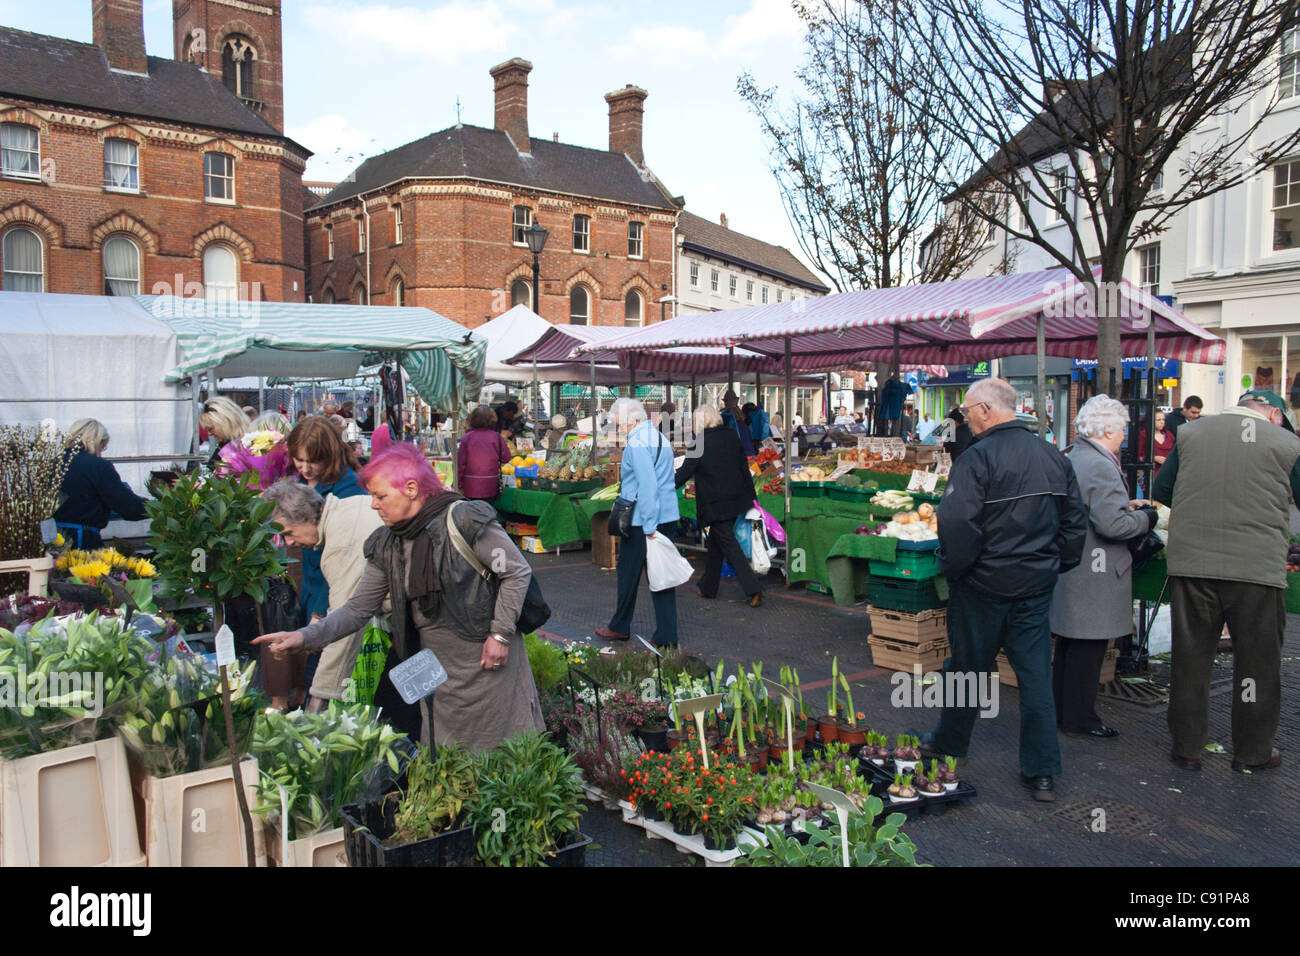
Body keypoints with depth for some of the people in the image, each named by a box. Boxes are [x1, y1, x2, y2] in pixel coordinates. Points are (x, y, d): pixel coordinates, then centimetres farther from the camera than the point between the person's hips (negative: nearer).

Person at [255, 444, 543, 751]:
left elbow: (518, 571, -10)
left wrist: (500, 634, -12)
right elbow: (357, 610, 6)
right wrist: (305, 637, -8)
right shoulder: (386, 546, 3)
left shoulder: (464, 521, -16)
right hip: (435, 668, 6)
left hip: (485, 659, -5)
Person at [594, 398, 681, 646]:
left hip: (642, 521, -8)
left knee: (629, 574, 9)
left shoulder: (636, 444, -15)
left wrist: (649, 527, -21)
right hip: (668, 516, 8)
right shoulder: (660, 437, 15)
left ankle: (620, 627, 24)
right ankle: (667, 636, 8)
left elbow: (647, 485, -22)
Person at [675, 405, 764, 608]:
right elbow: (744, 467, 8)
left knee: (728, 544, -3)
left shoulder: (699, 443, -12)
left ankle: (753, 589, -11)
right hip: (736, 498, 7)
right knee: (716, 542, 18)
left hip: (715, 504, -7)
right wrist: (751, 495, 15)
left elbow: (684, 473, -7)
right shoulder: (732, 436, 5)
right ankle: (708, 587, 28)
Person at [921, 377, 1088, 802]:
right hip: (1038, 584, 5)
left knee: (968, 665, 11)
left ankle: (950, 743, 30)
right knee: (1035, 672, 9)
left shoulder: (978, 458, -17)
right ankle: (1042, 771, 11)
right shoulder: (1054, 457, 5)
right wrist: (1055, 564, 18)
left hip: (985, 584, -5)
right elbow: (1076, 520, 10)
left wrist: (953, 568, -8)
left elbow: (957, 524, -23)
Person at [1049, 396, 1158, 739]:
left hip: (1067, 566, 10)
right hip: (1094, 574, -10)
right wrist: (1146, 518, -8)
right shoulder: (1101, 467, -20)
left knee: (1069, 643, 18)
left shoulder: (1070, 459, 11)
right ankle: (1079, 717, 10)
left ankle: (1063, 708, 29)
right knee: (1088, 647, 1)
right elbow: (1112, 524, -25)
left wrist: (1124, 506, 14)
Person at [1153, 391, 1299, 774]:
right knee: (1257, 660, 12)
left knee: (1190, 656, 11)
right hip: (1258, 567, -2)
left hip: (1190, 562, 2)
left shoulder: (1191, 432, 5)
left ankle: (1186, 746, 19)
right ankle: (1252, 750, 23)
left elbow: (1160, 492, 12)